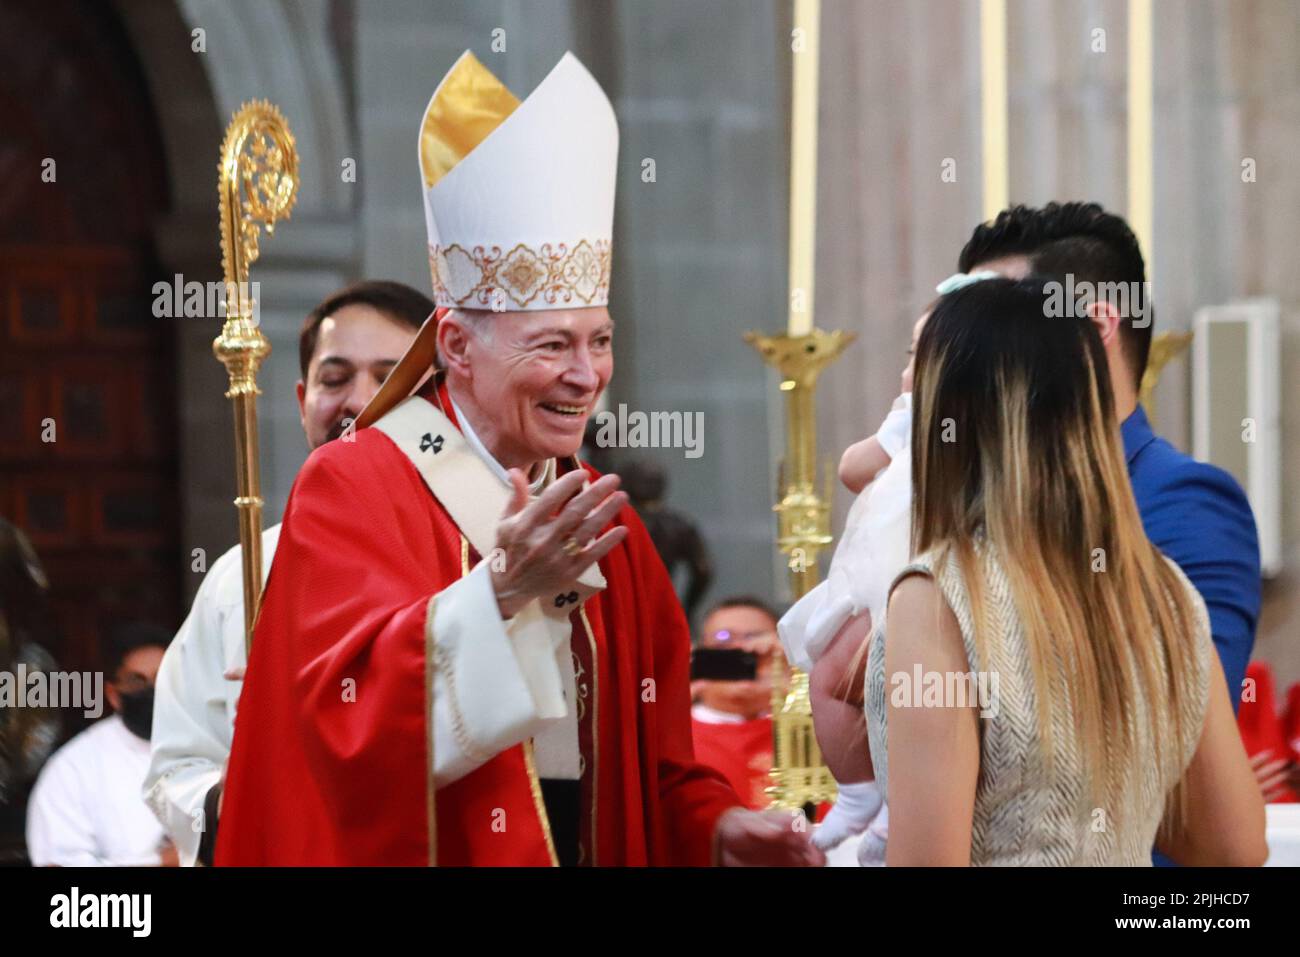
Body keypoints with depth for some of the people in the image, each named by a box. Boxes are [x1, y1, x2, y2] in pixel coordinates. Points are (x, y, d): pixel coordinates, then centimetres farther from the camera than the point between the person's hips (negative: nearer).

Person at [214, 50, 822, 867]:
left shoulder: (601, 522, 6)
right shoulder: (350, 491, -11)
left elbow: (655, 771, 9)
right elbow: (353, 714, -25)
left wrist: (720, 828, -10)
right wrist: (500, 591, -36)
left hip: (597, 845, 6)